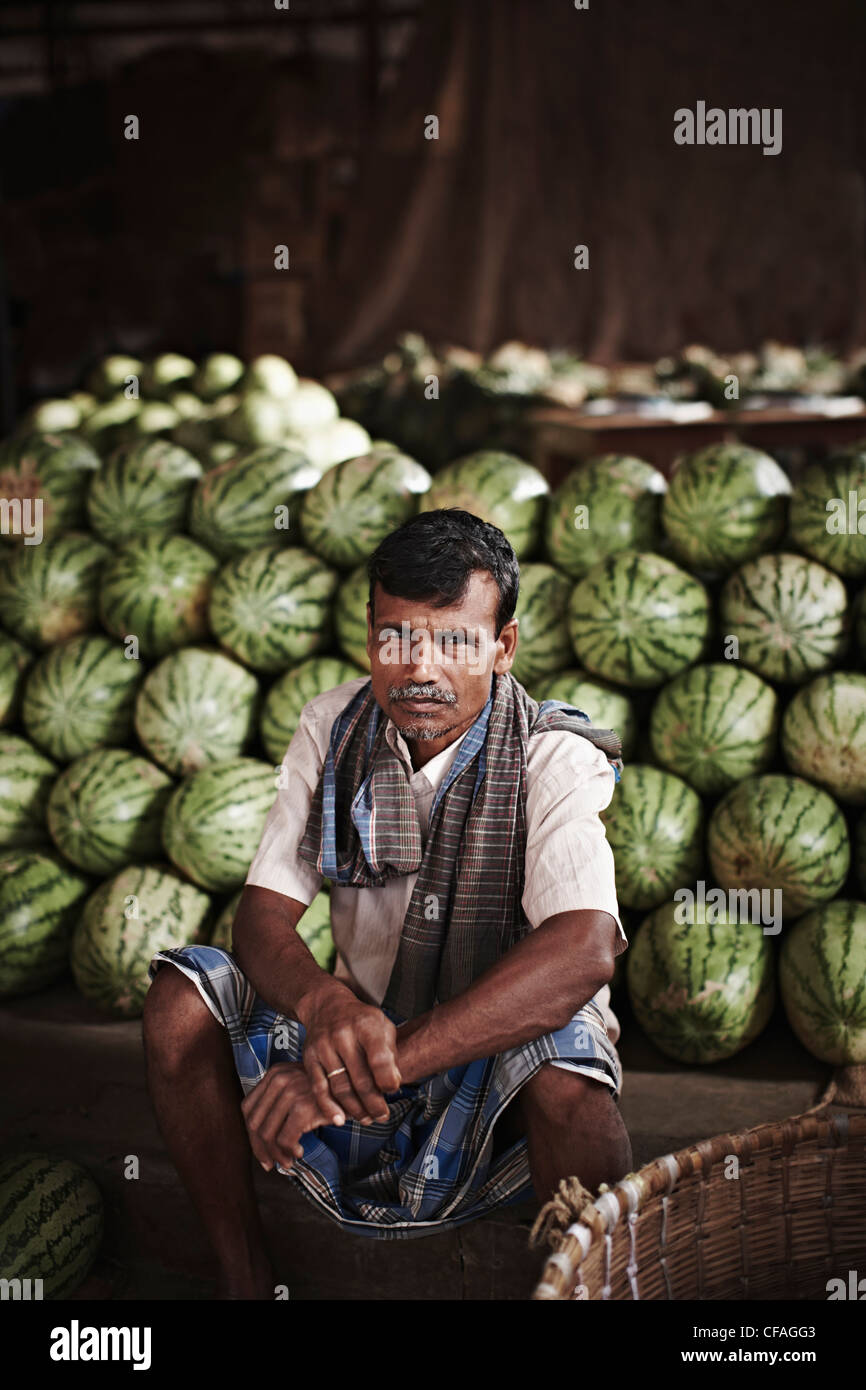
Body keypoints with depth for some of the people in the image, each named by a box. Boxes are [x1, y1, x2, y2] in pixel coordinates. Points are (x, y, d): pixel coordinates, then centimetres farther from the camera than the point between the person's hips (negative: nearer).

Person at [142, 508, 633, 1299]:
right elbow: (263, 913, -8)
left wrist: (380, 1062, -43)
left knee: (566, 1059, -38)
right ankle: (244, 1279, -3)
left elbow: (584, 950, -35)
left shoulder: (553, 758, -18)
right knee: (183, 995, -18)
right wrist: (326, 1007, -33)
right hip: (361, 1031, 4)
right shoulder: (335, 727, -4)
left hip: (499, 1066, -4)